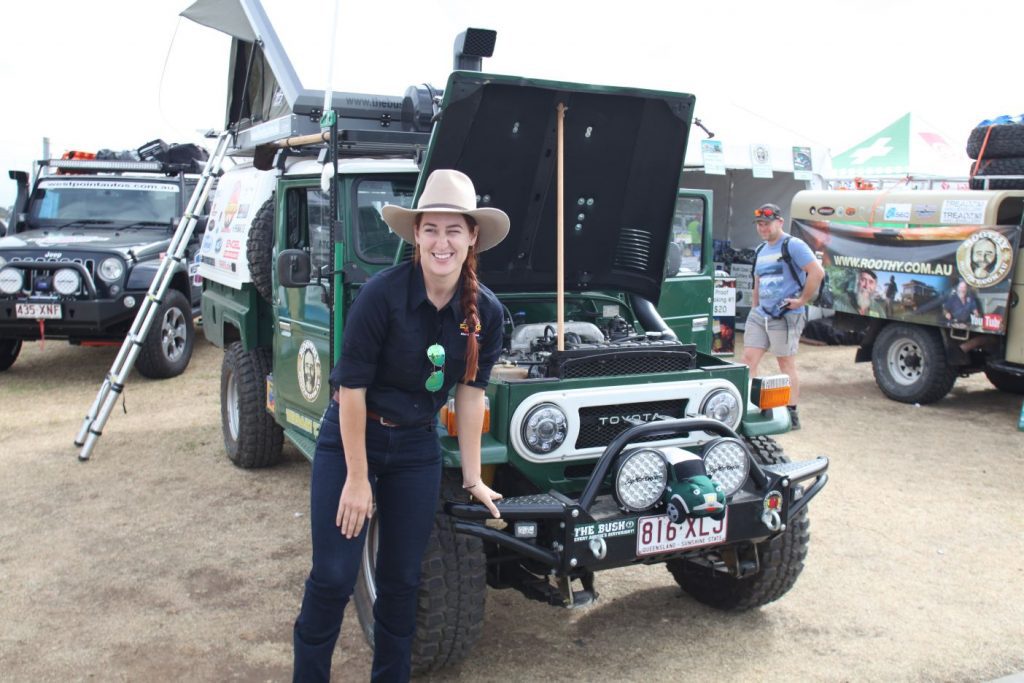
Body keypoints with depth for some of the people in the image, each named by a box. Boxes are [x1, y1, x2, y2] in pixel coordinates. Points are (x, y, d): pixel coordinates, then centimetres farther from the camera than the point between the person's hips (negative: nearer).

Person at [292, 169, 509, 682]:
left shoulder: (485, 311, -9)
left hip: (417, 450, 4)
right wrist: (357, 478, -17)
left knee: (401, 580, 11)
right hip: (349, 442, -3)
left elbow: (470, 393, 0)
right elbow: (351, 387, -19)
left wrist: (472, 477, 2)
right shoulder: (382, 294, -22)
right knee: (333, 577, -2)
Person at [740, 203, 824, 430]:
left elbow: (817, 272, -18)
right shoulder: (761, 251, 17)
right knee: (749, 359, 1)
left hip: (786, 316, -7)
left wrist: (802, 300, -17)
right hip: (760, 314, 8)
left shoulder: (793, 245, -9)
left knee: (786, 364, 1)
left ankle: (792, 415, 10)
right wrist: (754, 309, 17)